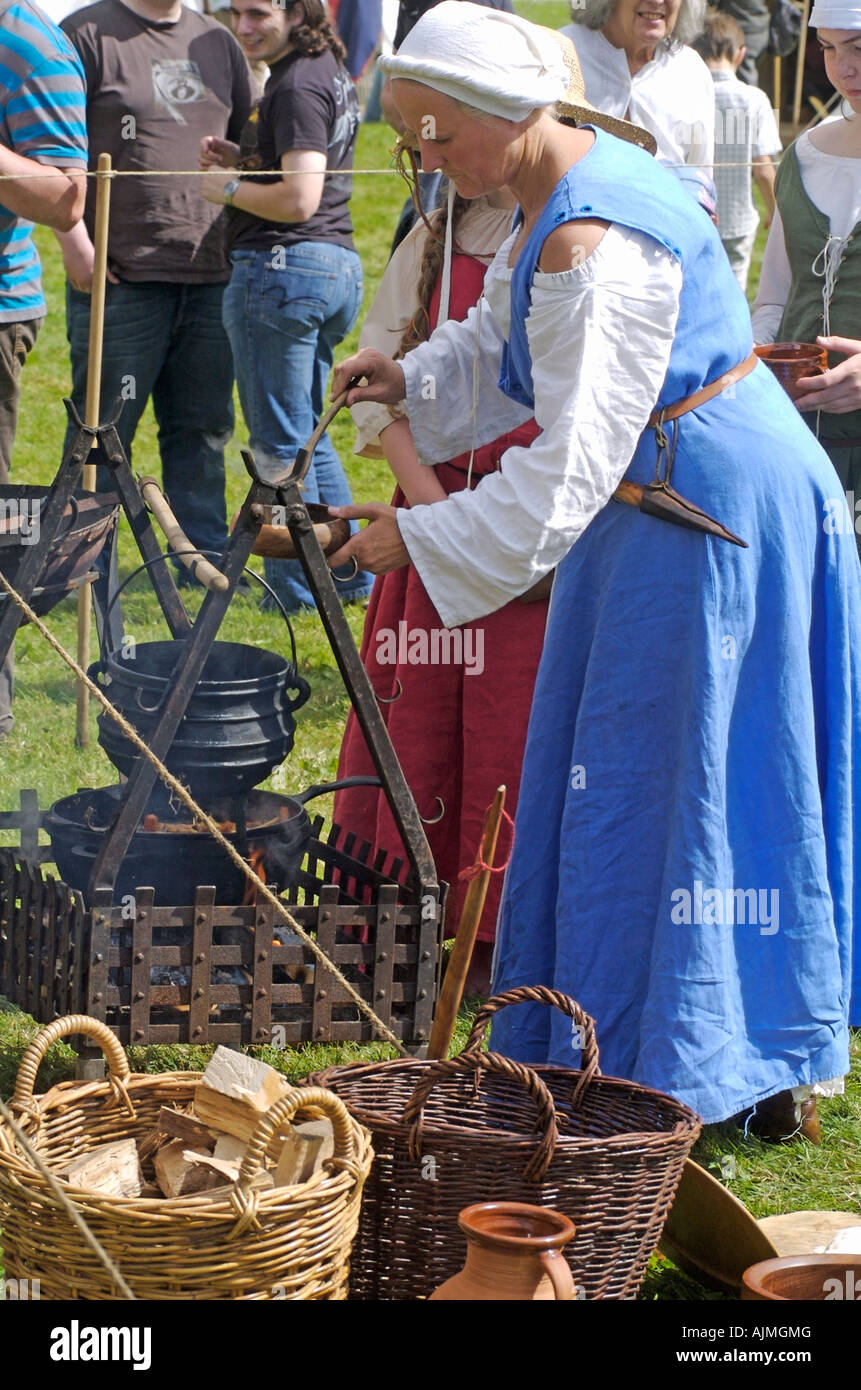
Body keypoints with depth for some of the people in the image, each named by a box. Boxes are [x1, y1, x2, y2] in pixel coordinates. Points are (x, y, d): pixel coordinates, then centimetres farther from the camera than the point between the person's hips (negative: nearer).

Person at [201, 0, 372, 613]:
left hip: (282, 263, -10)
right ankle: (349, 573, 24)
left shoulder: (297, 86, -16)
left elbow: (299, 199, -22)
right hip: (338, 263, 10)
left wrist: (229, 187, -8)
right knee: (308, 435, 20)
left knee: (279, 444, -1)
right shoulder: (333, 73, 15)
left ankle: (296, 590, 5)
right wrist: (242, 160, 11)